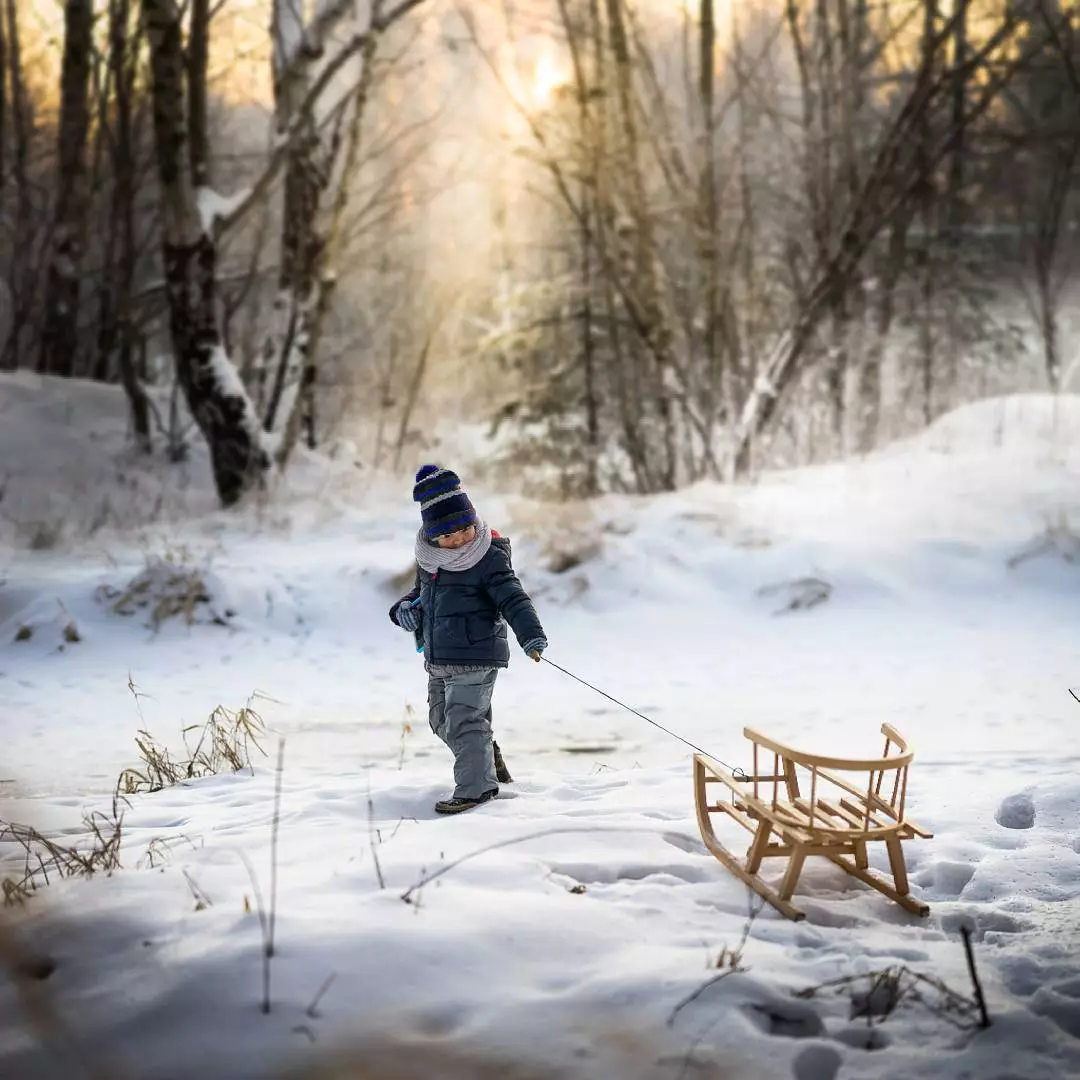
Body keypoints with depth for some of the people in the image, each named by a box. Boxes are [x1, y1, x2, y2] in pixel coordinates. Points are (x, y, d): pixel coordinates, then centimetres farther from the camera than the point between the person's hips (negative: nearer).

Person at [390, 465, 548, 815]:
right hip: (439, 659, 8)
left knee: (463, 720, -10)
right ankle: (487, 756, 38)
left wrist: (531, 634, -34)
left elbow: (513, 598, -19)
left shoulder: (489, 557, -12)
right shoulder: (429, 559, 8)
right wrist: (406, 607, 4)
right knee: (442, 721, 18)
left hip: (474, 656, -8)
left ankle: (476, 786, 1)